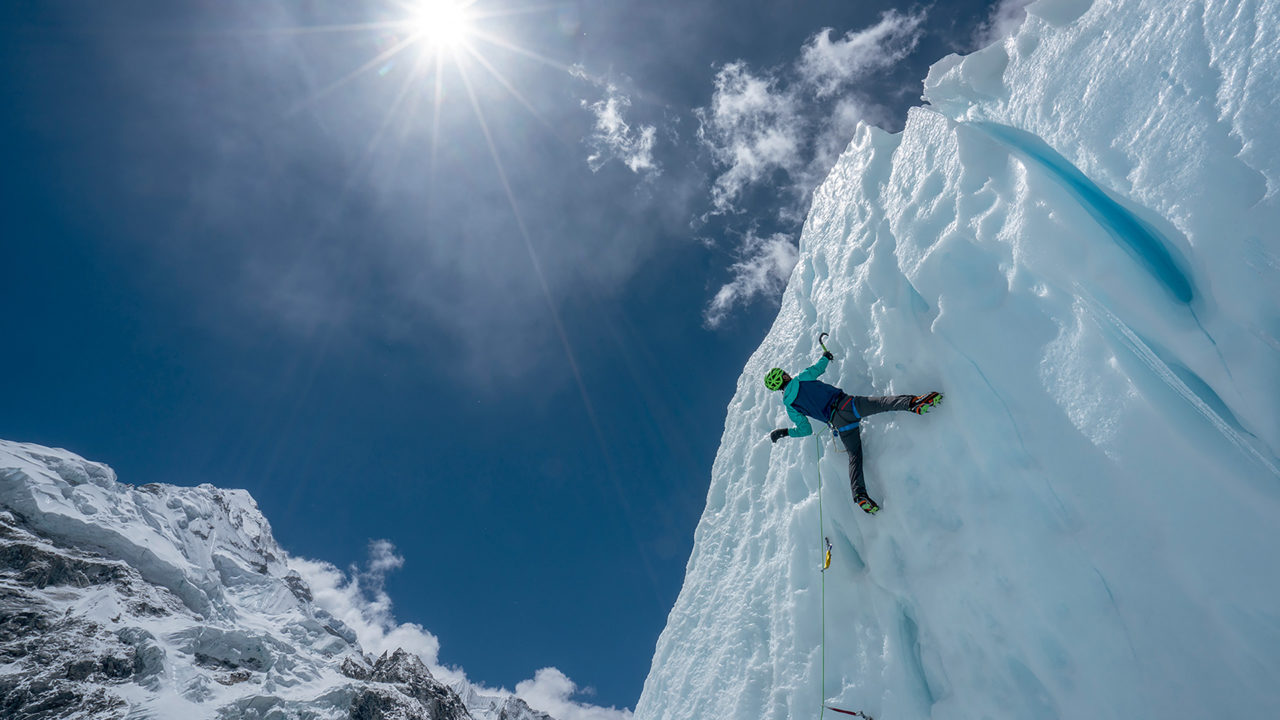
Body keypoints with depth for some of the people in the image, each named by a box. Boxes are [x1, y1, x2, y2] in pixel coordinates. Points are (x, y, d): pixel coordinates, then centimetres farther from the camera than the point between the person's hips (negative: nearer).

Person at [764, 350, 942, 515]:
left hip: (838, 424, 2)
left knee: (854, 455, 5)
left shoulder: (789, 406, 13)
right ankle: (914, 403, -45)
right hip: (846, 405, -2)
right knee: (882, 402, -16)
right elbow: (818, 368, 30)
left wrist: (784, 432, 27)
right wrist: (825, 356, 50)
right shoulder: (801, 379, 11)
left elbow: (806, 430, 14)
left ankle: (860, 494, -12)